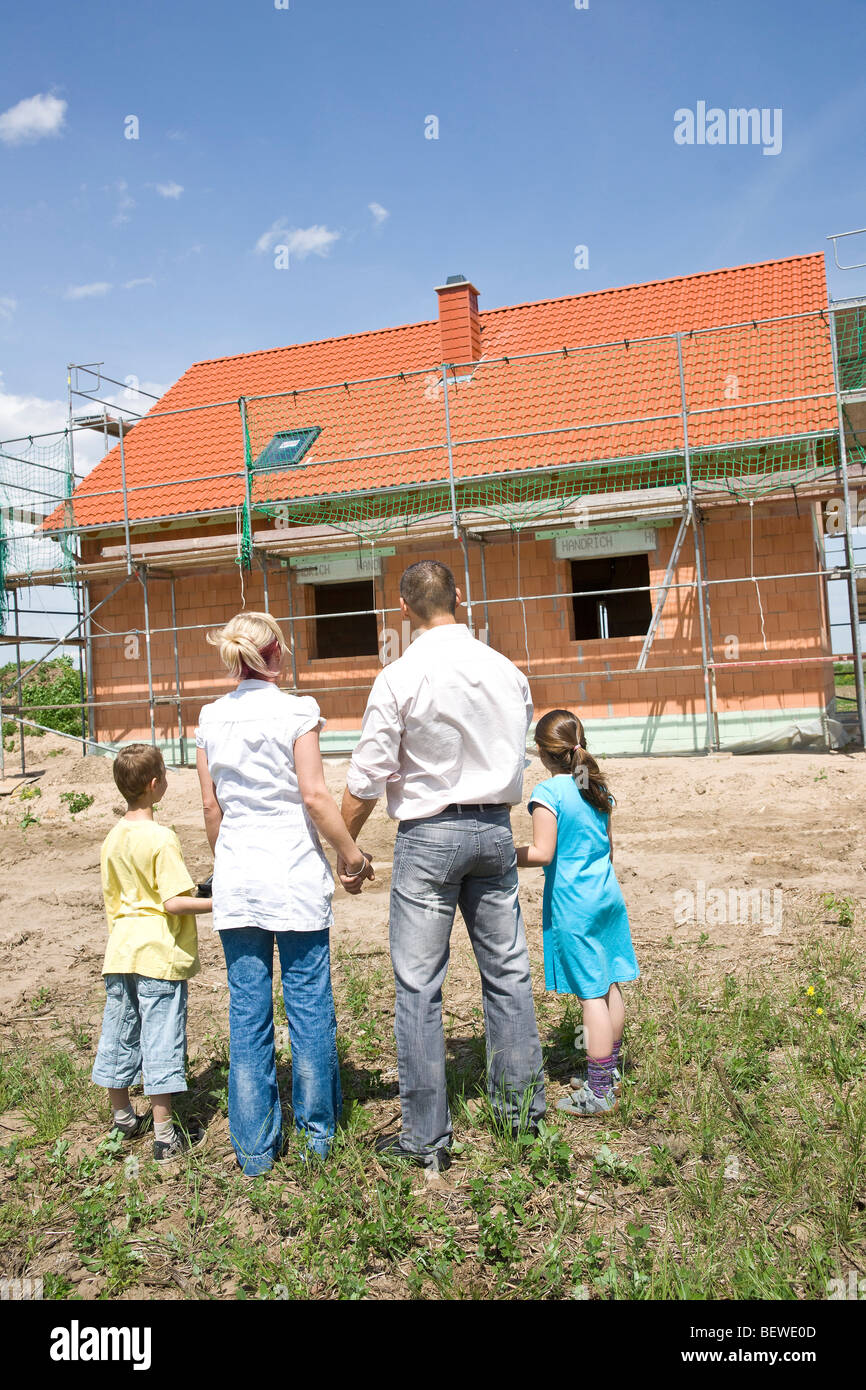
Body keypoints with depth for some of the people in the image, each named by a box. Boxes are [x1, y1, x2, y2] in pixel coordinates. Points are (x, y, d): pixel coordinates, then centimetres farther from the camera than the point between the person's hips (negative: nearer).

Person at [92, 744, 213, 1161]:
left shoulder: (112, 839, 6)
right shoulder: (161, 838, -17)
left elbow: (111, 898, 14)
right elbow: (174, 901, -21)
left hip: (120, 952, 7)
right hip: (159, 954, -7)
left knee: (119, 1034, 16)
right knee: (160, 1040, -1)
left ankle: (123, 1119, 33)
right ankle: (165, 1137, 6)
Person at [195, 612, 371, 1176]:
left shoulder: (211, 718, 5)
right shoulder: (295, 710, -8)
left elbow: (211, 805, 9)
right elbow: (315, 796, -13)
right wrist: (353, 854, -3)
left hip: (236, 876, 4)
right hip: (295, 874, -4)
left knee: (248, 1009, 10)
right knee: (309, 1001, 9)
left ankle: (255, 1144, 19)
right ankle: (318, 1128, 23)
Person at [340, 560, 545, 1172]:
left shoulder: (401, 678, -11)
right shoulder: (507, 671, 3)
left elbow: (367, 778, -10)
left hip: (429, 834, -5)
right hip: (496, 827, 5)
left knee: (418, 985, 3)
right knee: (508, 970, 15)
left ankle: (426, 1136, 10)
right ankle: (522, 1104, 28)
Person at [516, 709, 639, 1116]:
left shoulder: (549, 792, -15)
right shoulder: (598, 788, 8)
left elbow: (542, 853, -19)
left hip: (572, 904, -7)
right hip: (608, 894, 7)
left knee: (590, 992, -2)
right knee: (609, 984, 15)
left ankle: (599, 1090, 6)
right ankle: (610, 1069, 30)